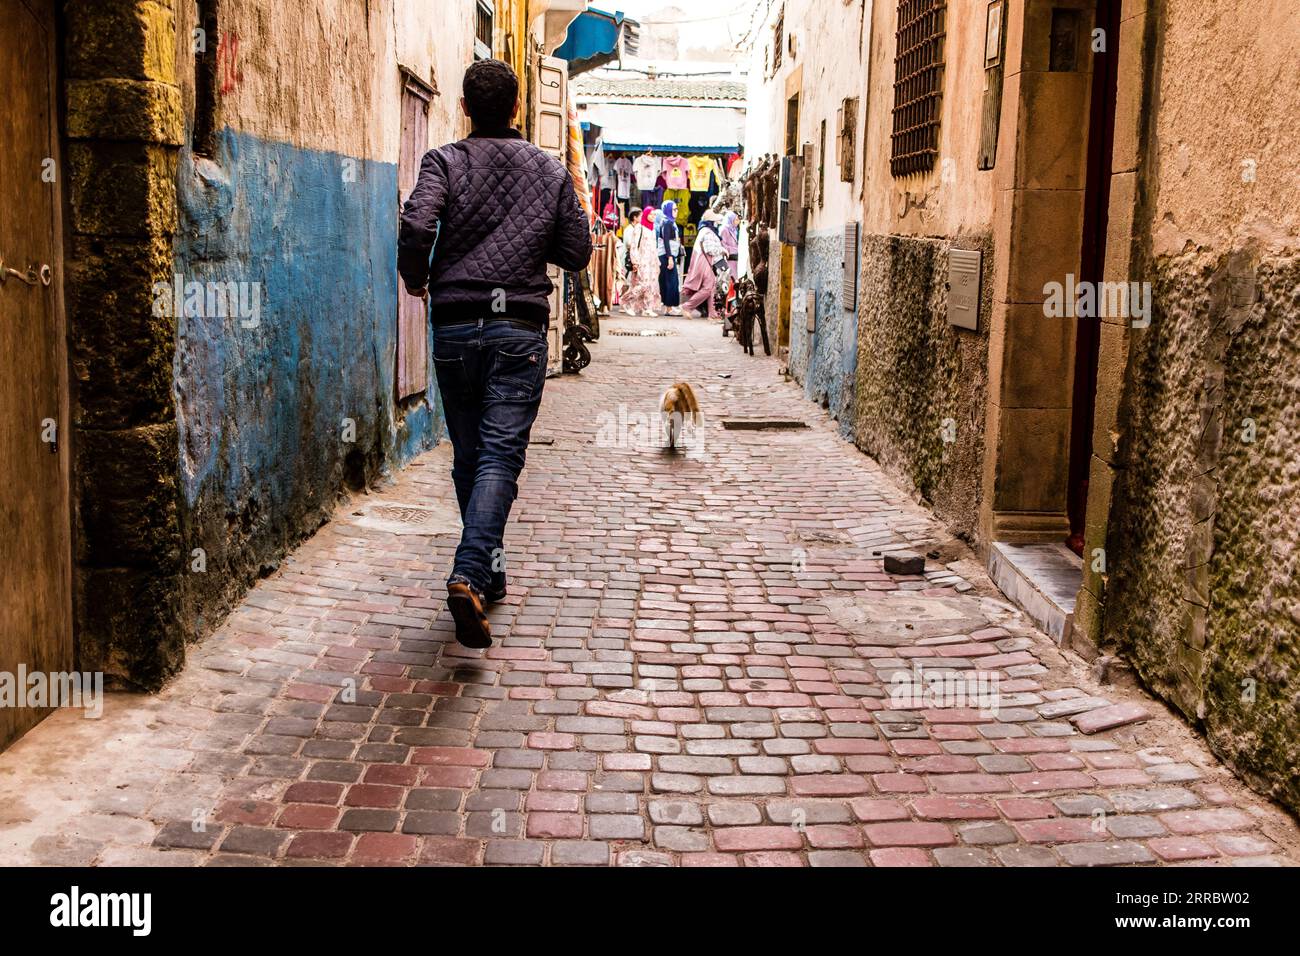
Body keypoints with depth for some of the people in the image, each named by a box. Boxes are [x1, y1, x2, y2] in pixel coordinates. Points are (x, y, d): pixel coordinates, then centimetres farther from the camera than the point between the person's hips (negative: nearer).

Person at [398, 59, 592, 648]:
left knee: (468, 457, 13)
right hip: (521, 329, 0)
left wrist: (415, 279, 2)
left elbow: (417, 224, -17)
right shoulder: (551, 171, 7)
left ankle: (488, 574, 23)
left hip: (455, 327, 0)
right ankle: (470, 576, -23)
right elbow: (576, 253, 8)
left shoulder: (445, 162, 0)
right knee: (500, 456, -6)